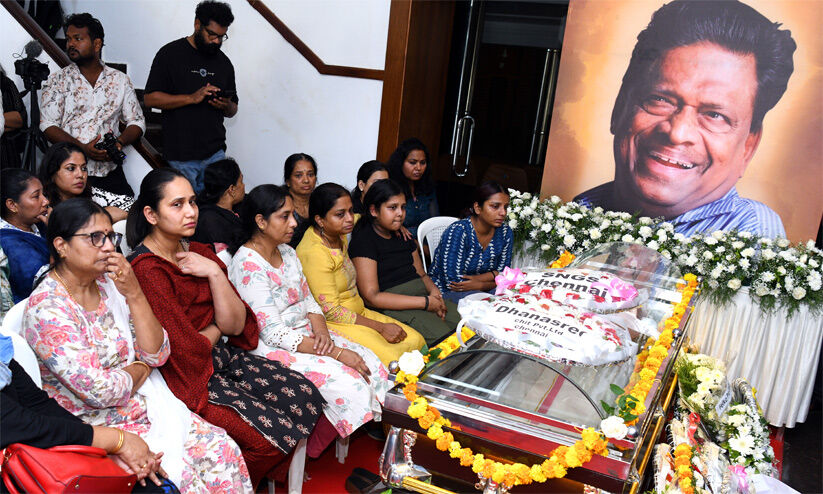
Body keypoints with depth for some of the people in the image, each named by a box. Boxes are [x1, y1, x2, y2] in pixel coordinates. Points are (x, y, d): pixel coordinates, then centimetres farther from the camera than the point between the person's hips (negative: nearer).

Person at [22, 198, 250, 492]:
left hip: (144, 406, 6)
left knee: (222, 449, -10)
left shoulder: (109, 284, 3)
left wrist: (134, 294, -12)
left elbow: (157, 355, -2)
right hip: (97, 426, -6)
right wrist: (140, 369, -3)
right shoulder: (46, 309, -17)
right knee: (181, 470, -22)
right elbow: (99, 390, -23)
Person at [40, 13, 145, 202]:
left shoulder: (120, 80, 11)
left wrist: (120, 142, -11)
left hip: (110, 172, 1)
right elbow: (48, 125, -1)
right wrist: (83, 148, -16)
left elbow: (137, 122, 10)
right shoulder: (58, 80, 6)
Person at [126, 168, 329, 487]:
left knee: (306, 395, -3)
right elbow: (188, 351, -21)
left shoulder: (199, 254, 6)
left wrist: (214, 273, -13)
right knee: (273, 433, -17)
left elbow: (236, 325, -1)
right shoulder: (147, 270, -19)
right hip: (188, 378, -8)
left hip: (225, 358, 8)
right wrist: (217, 328, -1)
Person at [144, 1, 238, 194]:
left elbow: (233, 111, 20)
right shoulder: (171, 53, 1)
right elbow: (150, 98, -5)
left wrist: (226, 106, -5)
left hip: (215, 154, 4)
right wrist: (192, 98, -16)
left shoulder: (224, 62, 15)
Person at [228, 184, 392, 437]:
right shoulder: (247, 264, -19)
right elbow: (273, 333, -22)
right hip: (272, 349, -8)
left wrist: (322, 331, -10)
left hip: (306, 333, 8)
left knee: (370, 362, -11)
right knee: (347, 382, -23)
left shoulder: (287, 252, 8)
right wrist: (335, 352, -23)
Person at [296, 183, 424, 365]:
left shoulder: (338, 234, 7)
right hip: (332, 323, -9)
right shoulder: (314, 253, -20)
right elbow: (331, 311, -20)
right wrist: (380, 327, -18)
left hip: (358, 313, 9)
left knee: (415, 340, -7)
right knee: (390, 357, -28)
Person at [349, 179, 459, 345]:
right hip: (390, 307, -7)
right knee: (441, 335, -30)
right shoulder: (363, 240, -5)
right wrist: (425, 302, -15)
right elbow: (371, 297, -13)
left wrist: (433, 291, -2)